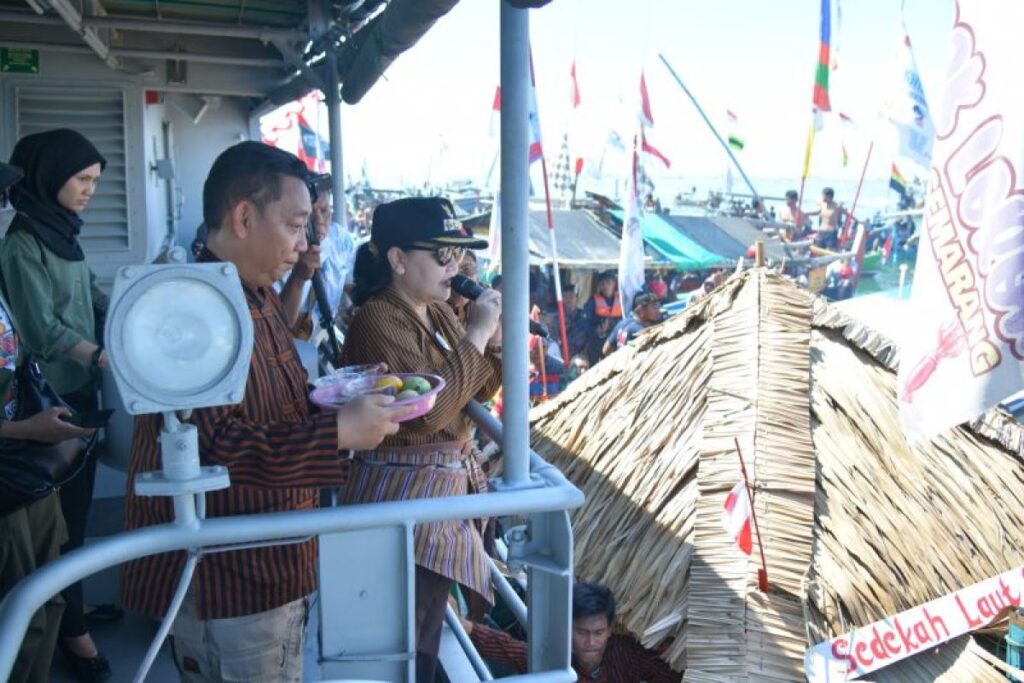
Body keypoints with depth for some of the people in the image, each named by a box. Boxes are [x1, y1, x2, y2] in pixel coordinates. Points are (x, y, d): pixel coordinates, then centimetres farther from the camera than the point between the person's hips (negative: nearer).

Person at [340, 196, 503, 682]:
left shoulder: (439, 312, 7)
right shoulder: (378, 320, -18)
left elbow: (479, 390, 15)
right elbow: (428, 410, -28)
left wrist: (494, 336, -3)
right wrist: (475, 334, -21)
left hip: (450, 480, 9)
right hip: (405, 490, -8)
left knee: (428, 623, 19)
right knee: (409, 636, 2)